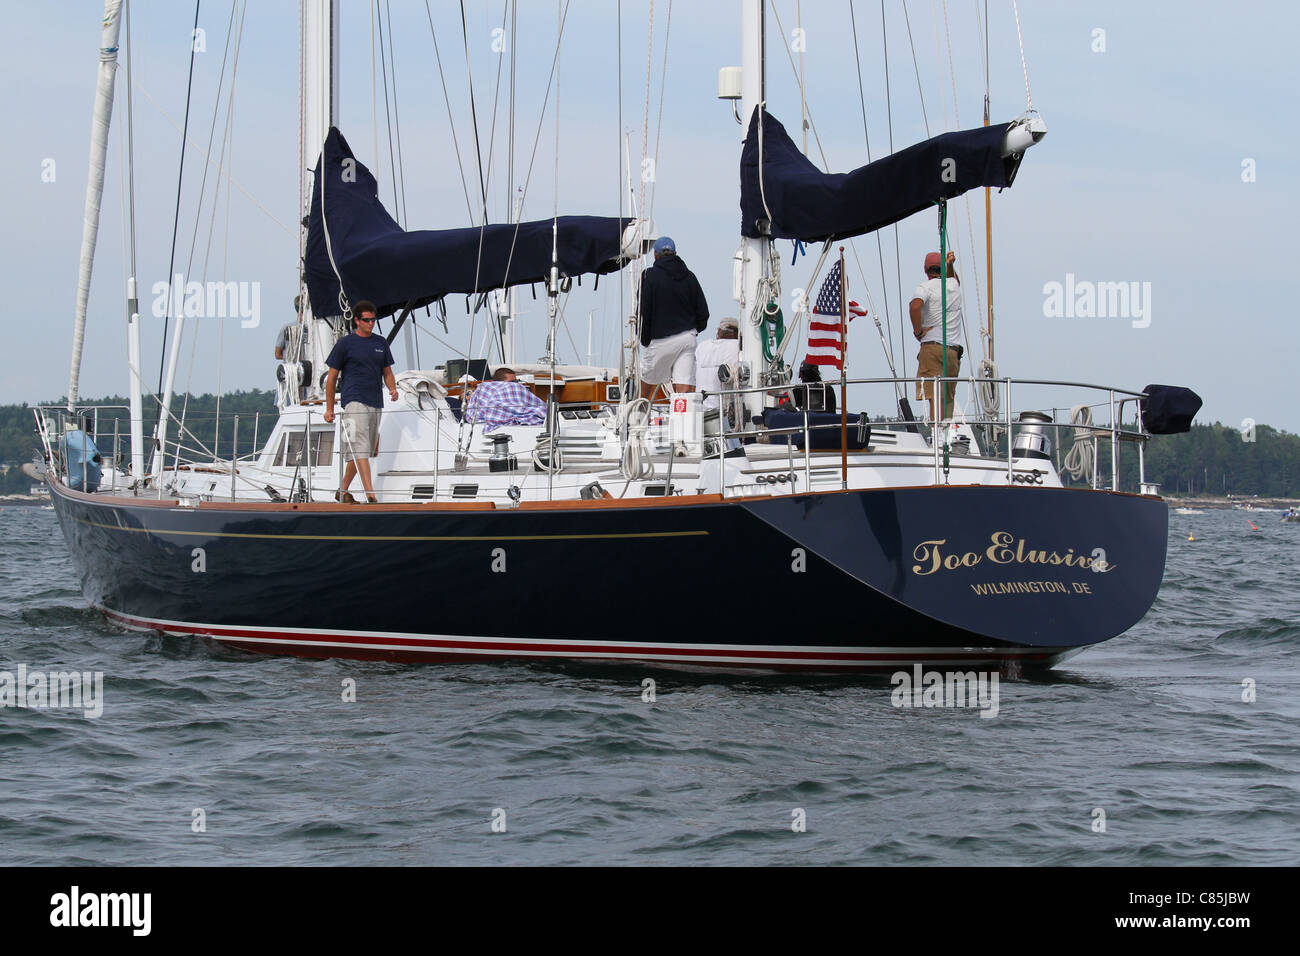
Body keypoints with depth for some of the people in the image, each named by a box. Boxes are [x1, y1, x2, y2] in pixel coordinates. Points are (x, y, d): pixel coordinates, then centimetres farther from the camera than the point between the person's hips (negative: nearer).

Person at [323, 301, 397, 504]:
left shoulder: (380, 343, 15)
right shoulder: (345, 344, 0)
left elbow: (387, 372, 22)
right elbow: (332, 377, 4)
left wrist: (392, 388, -1)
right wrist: (329, 409, 2)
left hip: (376, 403, 6)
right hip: (354, 401, -6)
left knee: (364, 451, 9)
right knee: (359, 448, -16)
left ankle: (343, 491, 21)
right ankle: (370, 493, -26)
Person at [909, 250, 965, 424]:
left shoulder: (926, 286, -1)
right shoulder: (954, 285, 15)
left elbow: (915, 305, -23)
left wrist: (918, 331, -10)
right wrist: (950, 265, 24)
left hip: (932, 347, -5)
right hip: (954, 351, 5)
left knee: (935, 397, -13)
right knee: (949, 398, 10)